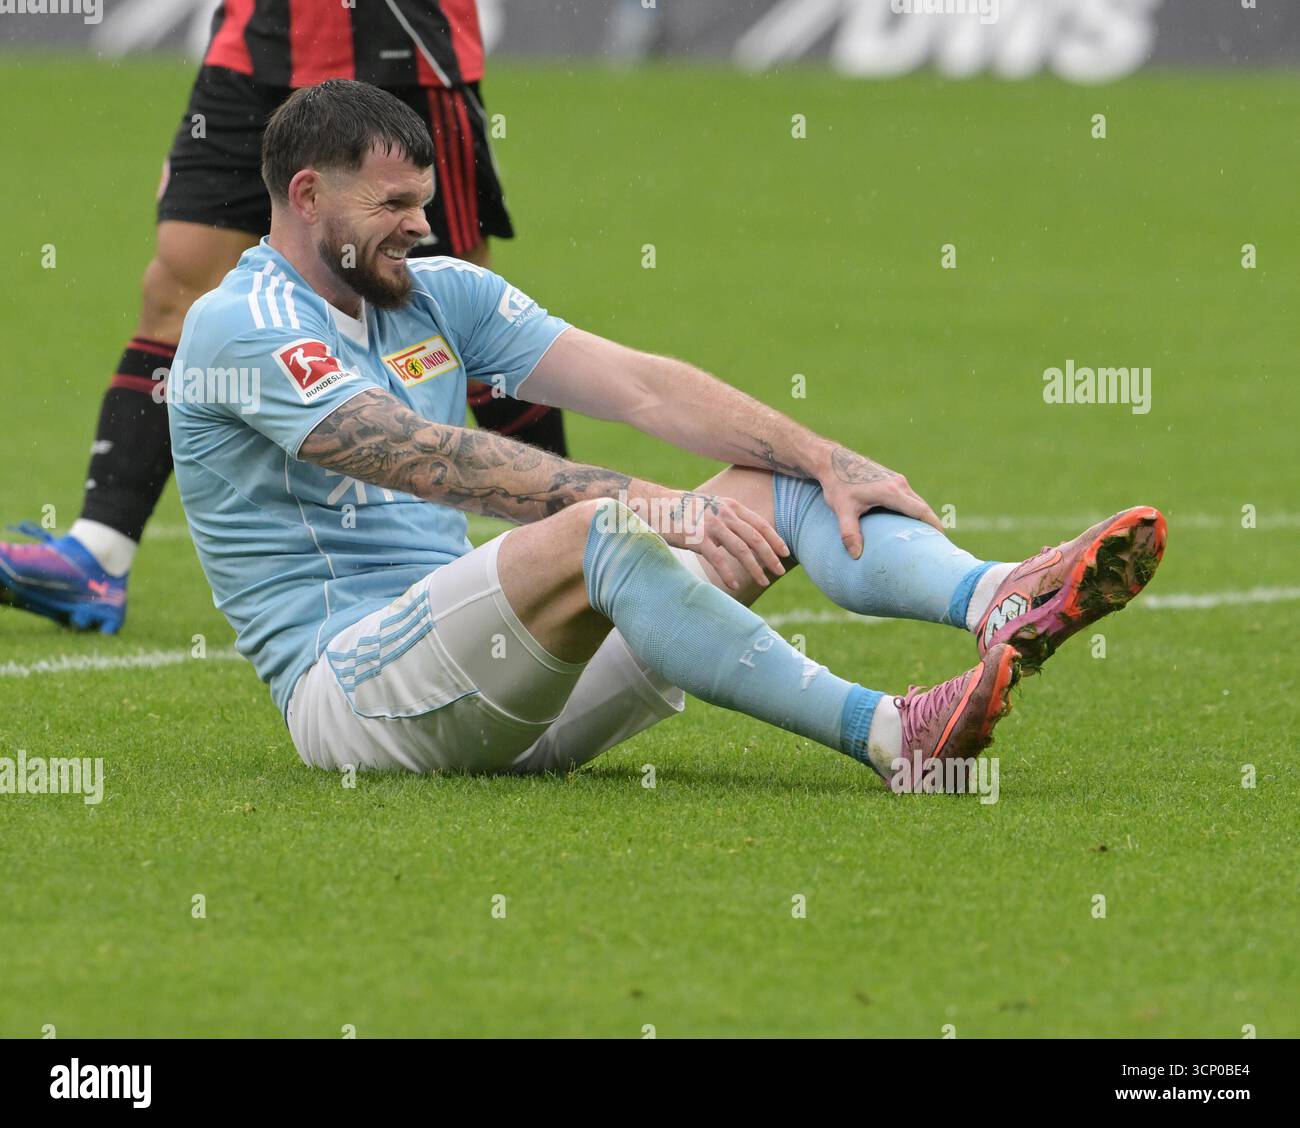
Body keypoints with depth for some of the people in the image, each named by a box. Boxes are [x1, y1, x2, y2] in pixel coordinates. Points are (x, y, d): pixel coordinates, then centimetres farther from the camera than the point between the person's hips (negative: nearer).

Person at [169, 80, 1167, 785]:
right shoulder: (240, 326, -10)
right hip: (346, 689, -8)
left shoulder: (440, 296, 16)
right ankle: (887, 735, -44)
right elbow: (442, 465, -23)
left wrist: (826, 460, -8)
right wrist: (660, 506, -32)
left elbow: (638, 385, 5)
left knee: (777, 488, -4)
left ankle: (1003, 602, -32)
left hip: (506, 684, 8)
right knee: (598, 533, -34)